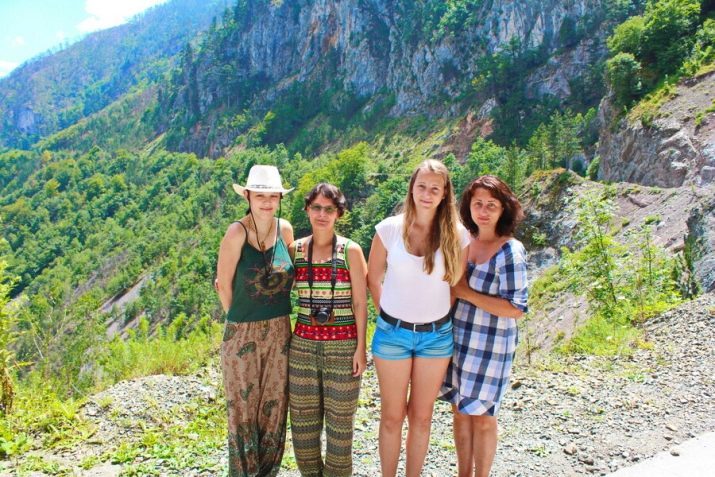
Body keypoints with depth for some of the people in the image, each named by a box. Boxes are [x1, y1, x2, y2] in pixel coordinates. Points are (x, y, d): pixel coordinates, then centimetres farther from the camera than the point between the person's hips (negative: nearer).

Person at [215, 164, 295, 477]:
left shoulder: (285, 229, -1)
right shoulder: (237, 232, -16)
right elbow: (224, 284, -10)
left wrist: (274, 318, 11)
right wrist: (240, 320, 2)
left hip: (279, 333, 4)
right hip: (243, 335, -4)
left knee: (274, 409, 15)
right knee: (244, 411, 9)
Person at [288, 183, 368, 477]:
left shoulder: (351, 251, -4)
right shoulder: (295, 249, 3)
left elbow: (360, 303, -3)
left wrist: (361, 348, -7)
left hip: (343, 345, -2)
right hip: (303, 344, 3)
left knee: (340, 419, 8)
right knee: (303, 418, 11)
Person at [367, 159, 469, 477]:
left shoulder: (457, 235, -6)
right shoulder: (389, 229, -8)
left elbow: (457, 283, 6)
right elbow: (373, 279, 3)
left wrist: (439, 317, 4)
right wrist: (389, 316, 4)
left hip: (436, 335, 1)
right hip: (393, 333, -1)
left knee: (421, 416, 15)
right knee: (392, 416, 11)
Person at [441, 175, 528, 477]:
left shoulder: (510, 252, -16)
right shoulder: (464, 241, 3)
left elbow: (516, 309, -21)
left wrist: (466, 293, -19)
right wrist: (453, 290, -1)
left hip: (491, 345, -6)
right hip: (458, 338, 6)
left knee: (482, 415, 8)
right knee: (460, 411, 16)